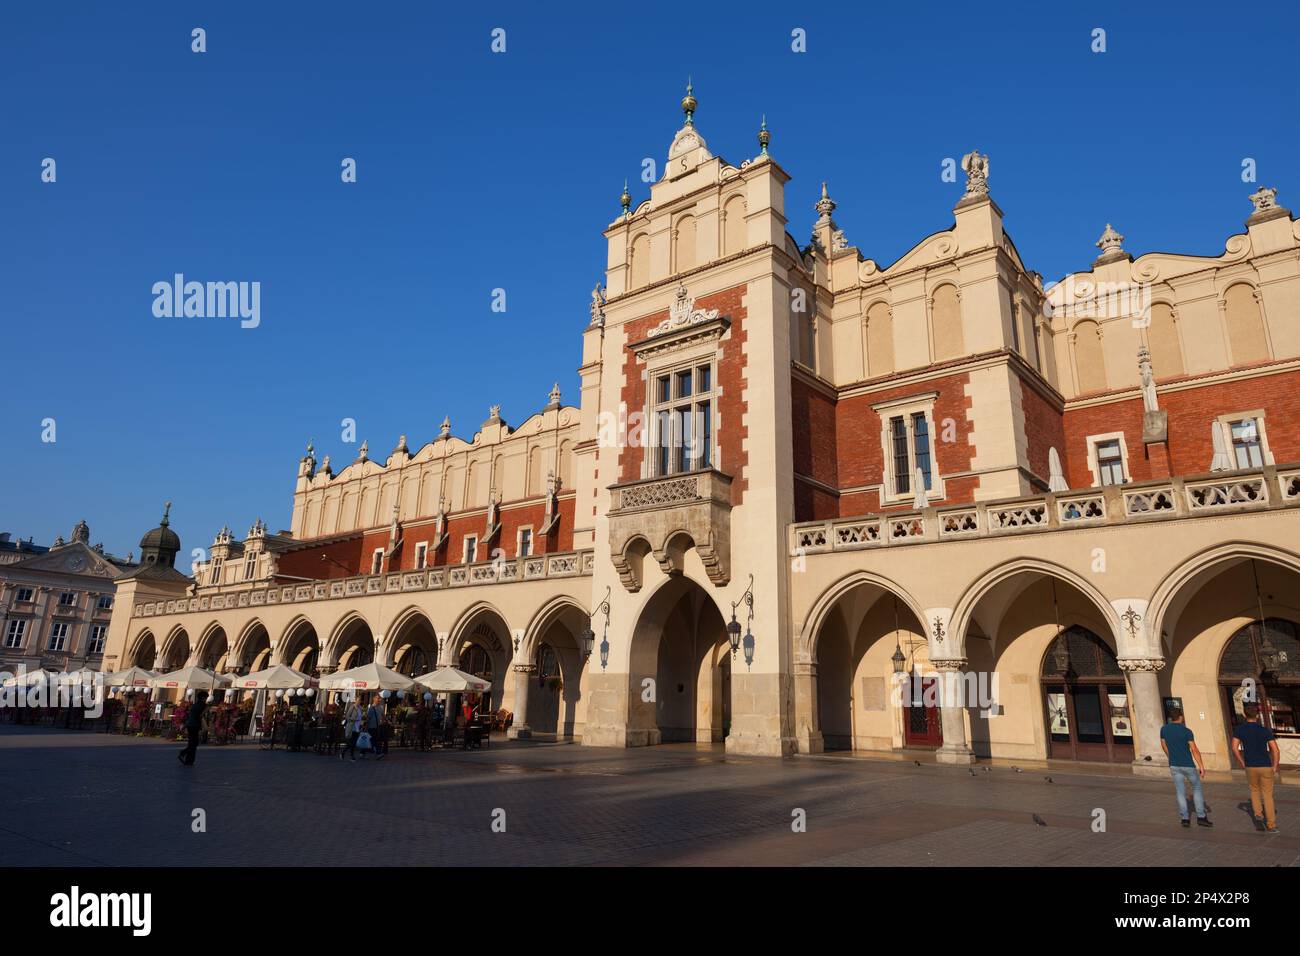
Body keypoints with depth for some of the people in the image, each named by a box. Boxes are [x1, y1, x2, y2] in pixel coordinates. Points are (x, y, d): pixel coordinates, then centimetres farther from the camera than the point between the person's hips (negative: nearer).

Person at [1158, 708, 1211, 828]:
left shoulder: (1164, 729, 1)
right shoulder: (1186, 731, -14)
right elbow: (1194, 750, -18)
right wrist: (1201, 766, -14)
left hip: (1174, 766, 3)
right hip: (1188, 765, -3)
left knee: (1180, 792, 7)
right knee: (1197, 788, 14)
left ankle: (1184, 818, 3)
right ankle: (1201, 817, 10)